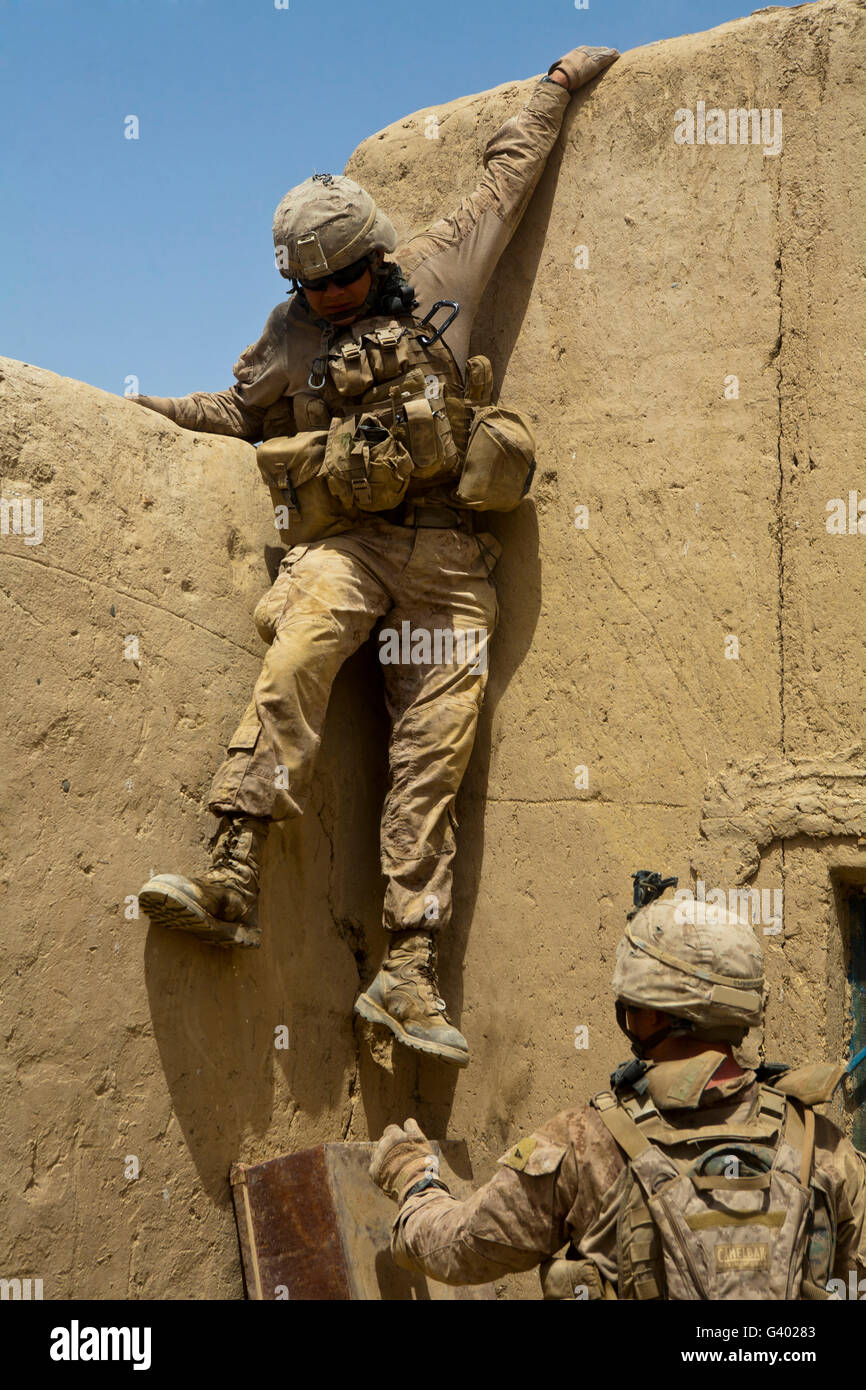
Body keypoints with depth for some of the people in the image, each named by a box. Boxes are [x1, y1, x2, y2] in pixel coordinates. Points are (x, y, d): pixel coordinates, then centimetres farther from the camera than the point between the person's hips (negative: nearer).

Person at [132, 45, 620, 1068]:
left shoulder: (441, 270, 10)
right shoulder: (291, 338, 12)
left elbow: (506, 178, 24)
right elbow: (239, 410, 29)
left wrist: (555, 87, 32)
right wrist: (145, 408, 20)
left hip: (448, 553, 0)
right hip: (347, 541, 0)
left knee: (433, 754, -6)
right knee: (294, 664, -31)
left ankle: (406, 973, -4)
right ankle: (228, 886, -34)